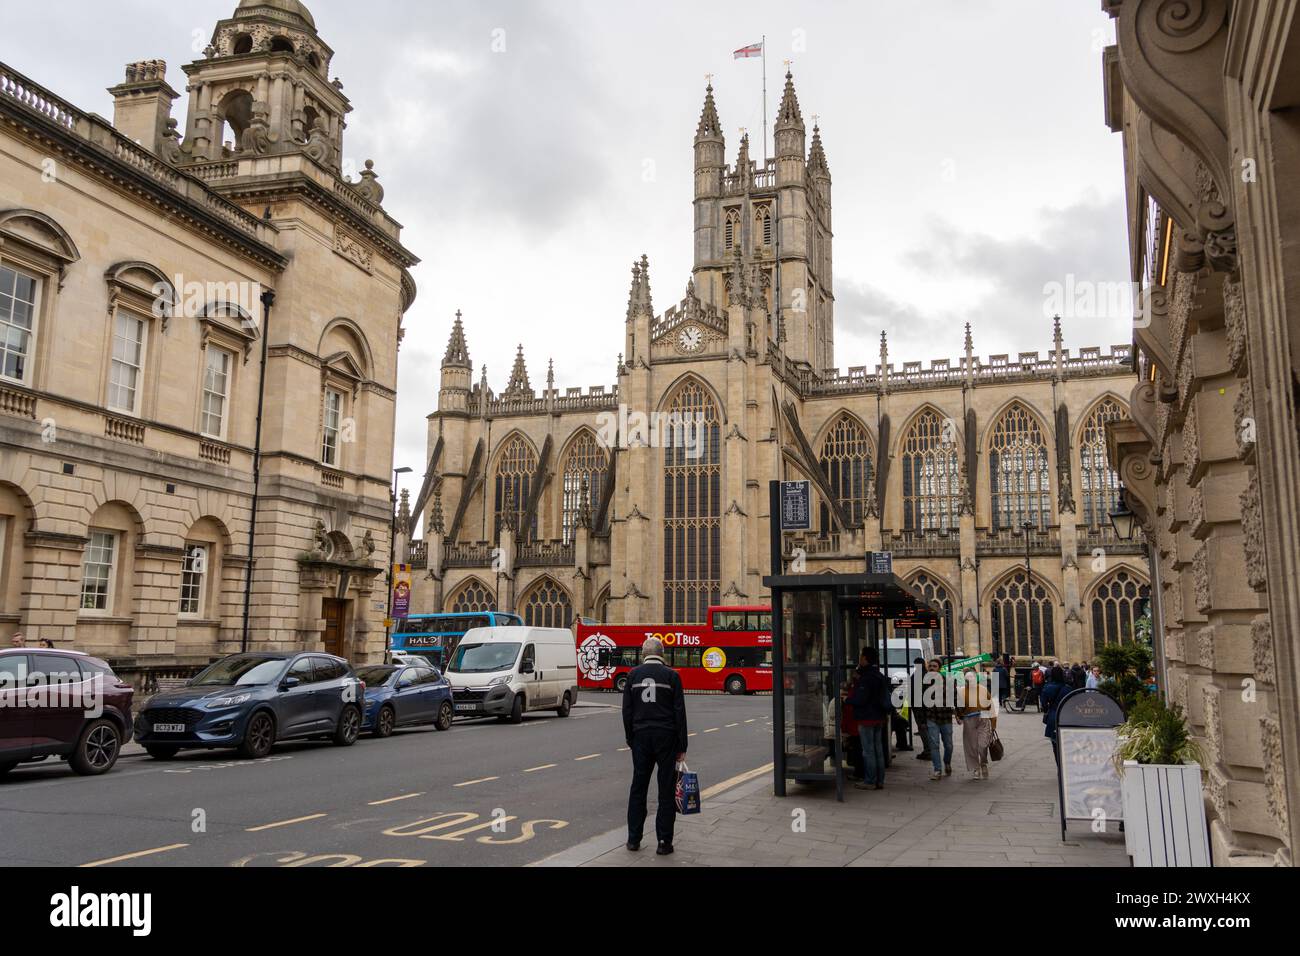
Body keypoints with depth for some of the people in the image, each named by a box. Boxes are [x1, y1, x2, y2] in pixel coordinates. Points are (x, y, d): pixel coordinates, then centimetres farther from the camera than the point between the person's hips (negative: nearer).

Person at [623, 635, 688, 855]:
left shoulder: (634, 674, 3)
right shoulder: (671, 675, -3)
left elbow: (627, 710, 4)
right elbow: (679, 712, -4)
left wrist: (630, 739, 13)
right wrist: (682, 747, 0)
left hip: (641, 737, 2)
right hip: (666, 737, -2)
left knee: (638, 788, 11)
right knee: (666, 790, 4)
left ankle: (633, 839, 15)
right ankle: (664, 842, 5)